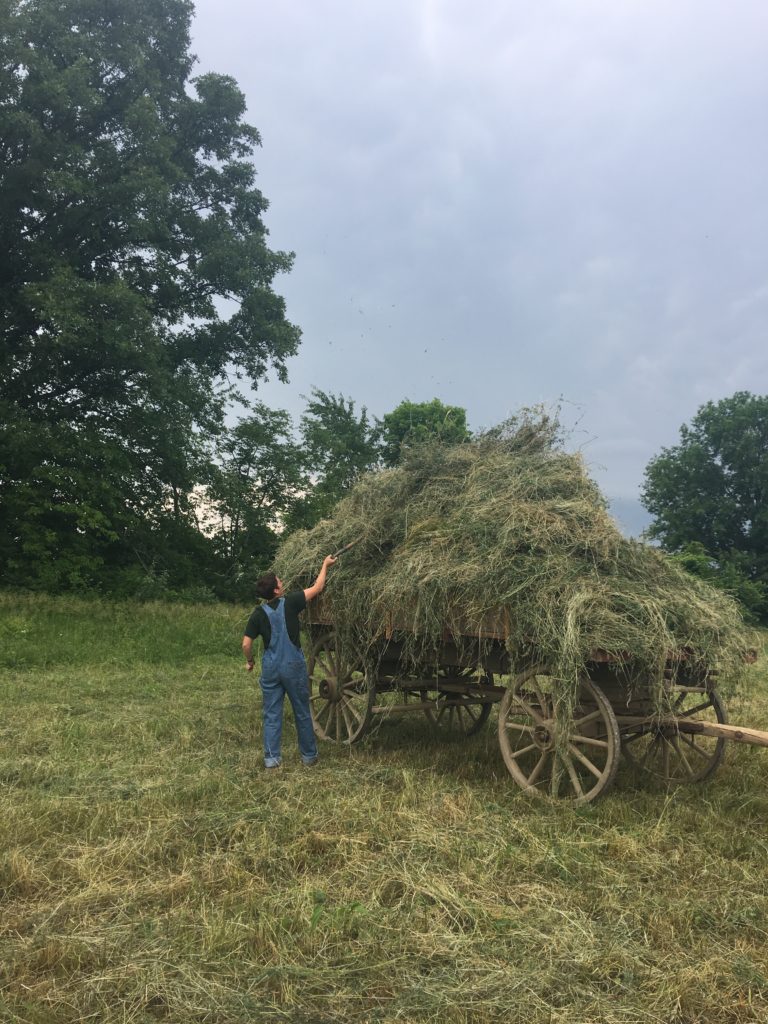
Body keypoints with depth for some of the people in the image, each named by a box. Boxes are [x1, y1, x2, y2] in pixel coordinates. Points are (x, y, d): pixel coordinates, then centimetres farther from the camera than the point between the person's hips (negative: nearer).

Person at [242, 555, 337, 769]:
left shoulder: (258, 613, -6)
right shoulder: (290, 602, -12)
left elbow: (246, 644, -6)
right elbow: (317, 588, -1)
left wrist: (249, 661, 14)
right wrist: (325, 564, 12)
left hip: (270, 668, 2)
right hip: (294, 667, -2)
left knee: (272, 715, 10)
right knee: (302, 713, 11)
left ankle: (271, 758, 11)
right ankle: (309, 755, 22)